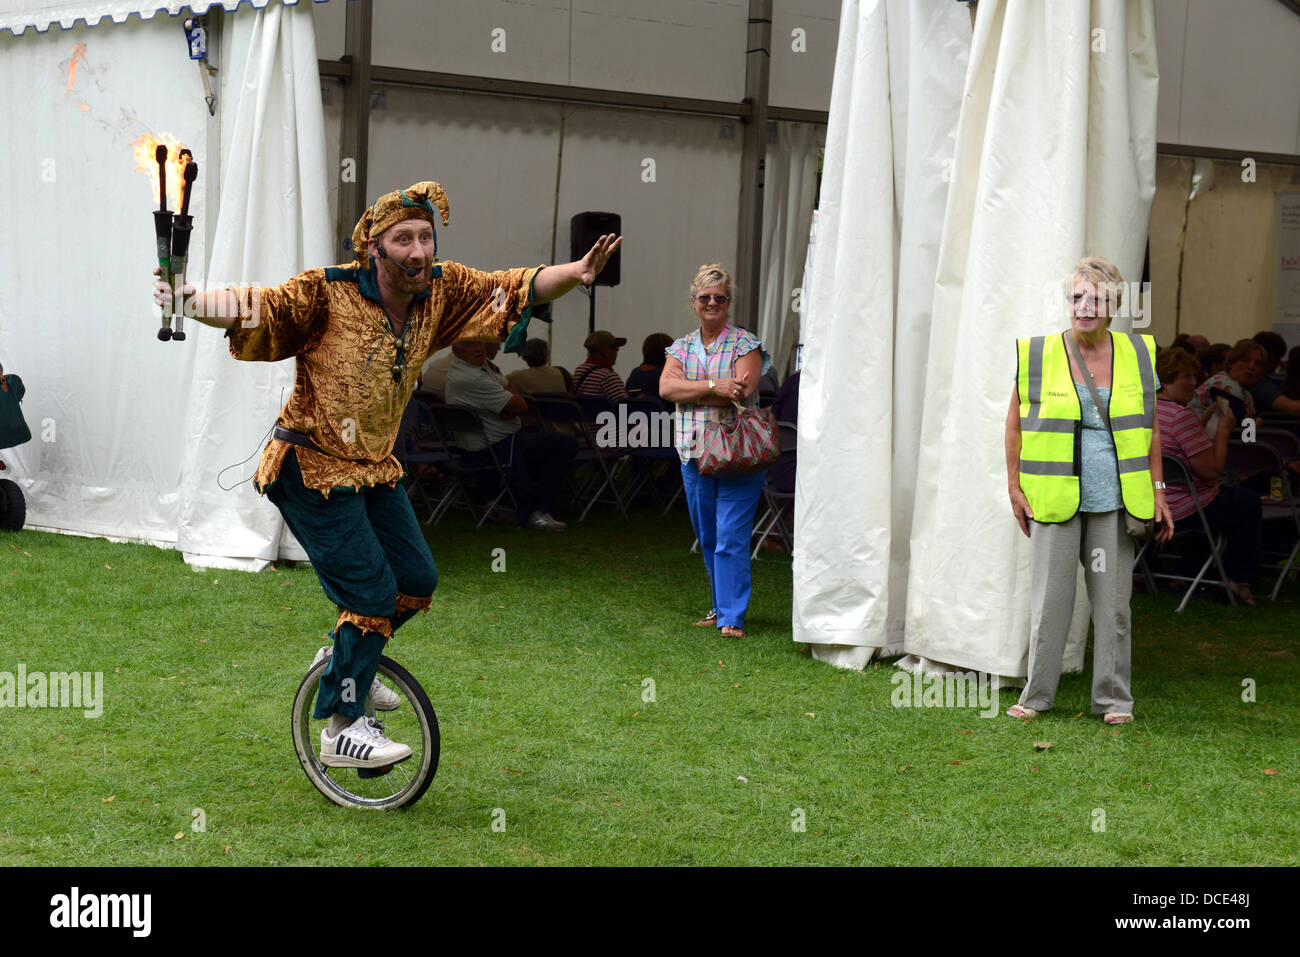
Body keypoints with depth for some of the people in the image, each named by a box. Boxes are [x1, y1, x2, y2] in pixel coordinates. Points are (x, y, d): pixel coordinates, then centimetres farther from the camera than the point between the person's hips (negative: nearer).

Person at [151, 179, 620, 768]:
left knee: (417, 579, 8)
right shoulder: (328, 293, -18)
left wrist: (575, 274, -20)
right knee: (372, 592, -10)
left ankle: (348, 659, 34)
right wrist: (190, 302, -43)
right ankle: (342, 729, 2)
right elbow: (259, 308, -24)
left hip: (375, 468, 7)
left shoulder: (441, 292, -2)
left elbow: (517, 288, -2)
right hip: (313, 470, -7)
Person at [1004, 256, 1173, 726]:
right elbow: (1015, 426, 6)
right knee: (1049, 599, 2)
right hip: (1054, 500, -1)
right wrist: (1015, 489, 1)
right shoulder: (1038, 355, -1)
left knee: (1113, 602, 6)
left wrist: (1157, 490, 9)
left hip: (1115, 501, 2)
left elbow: (1149, 427, 13)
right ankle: (1036, 694, 14)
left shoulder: (1137, 353, 5)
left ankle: (1114, 698, 15)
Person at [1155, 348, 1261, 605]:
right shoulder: (1181, 416, -25)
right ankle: (1239, 578, 22)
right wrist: (1223, 430, -12)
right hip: (1183, 514, -9)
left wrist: (1202, 422, 12)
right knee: (1249, 501, 16)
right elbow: (1211, 469, -24)